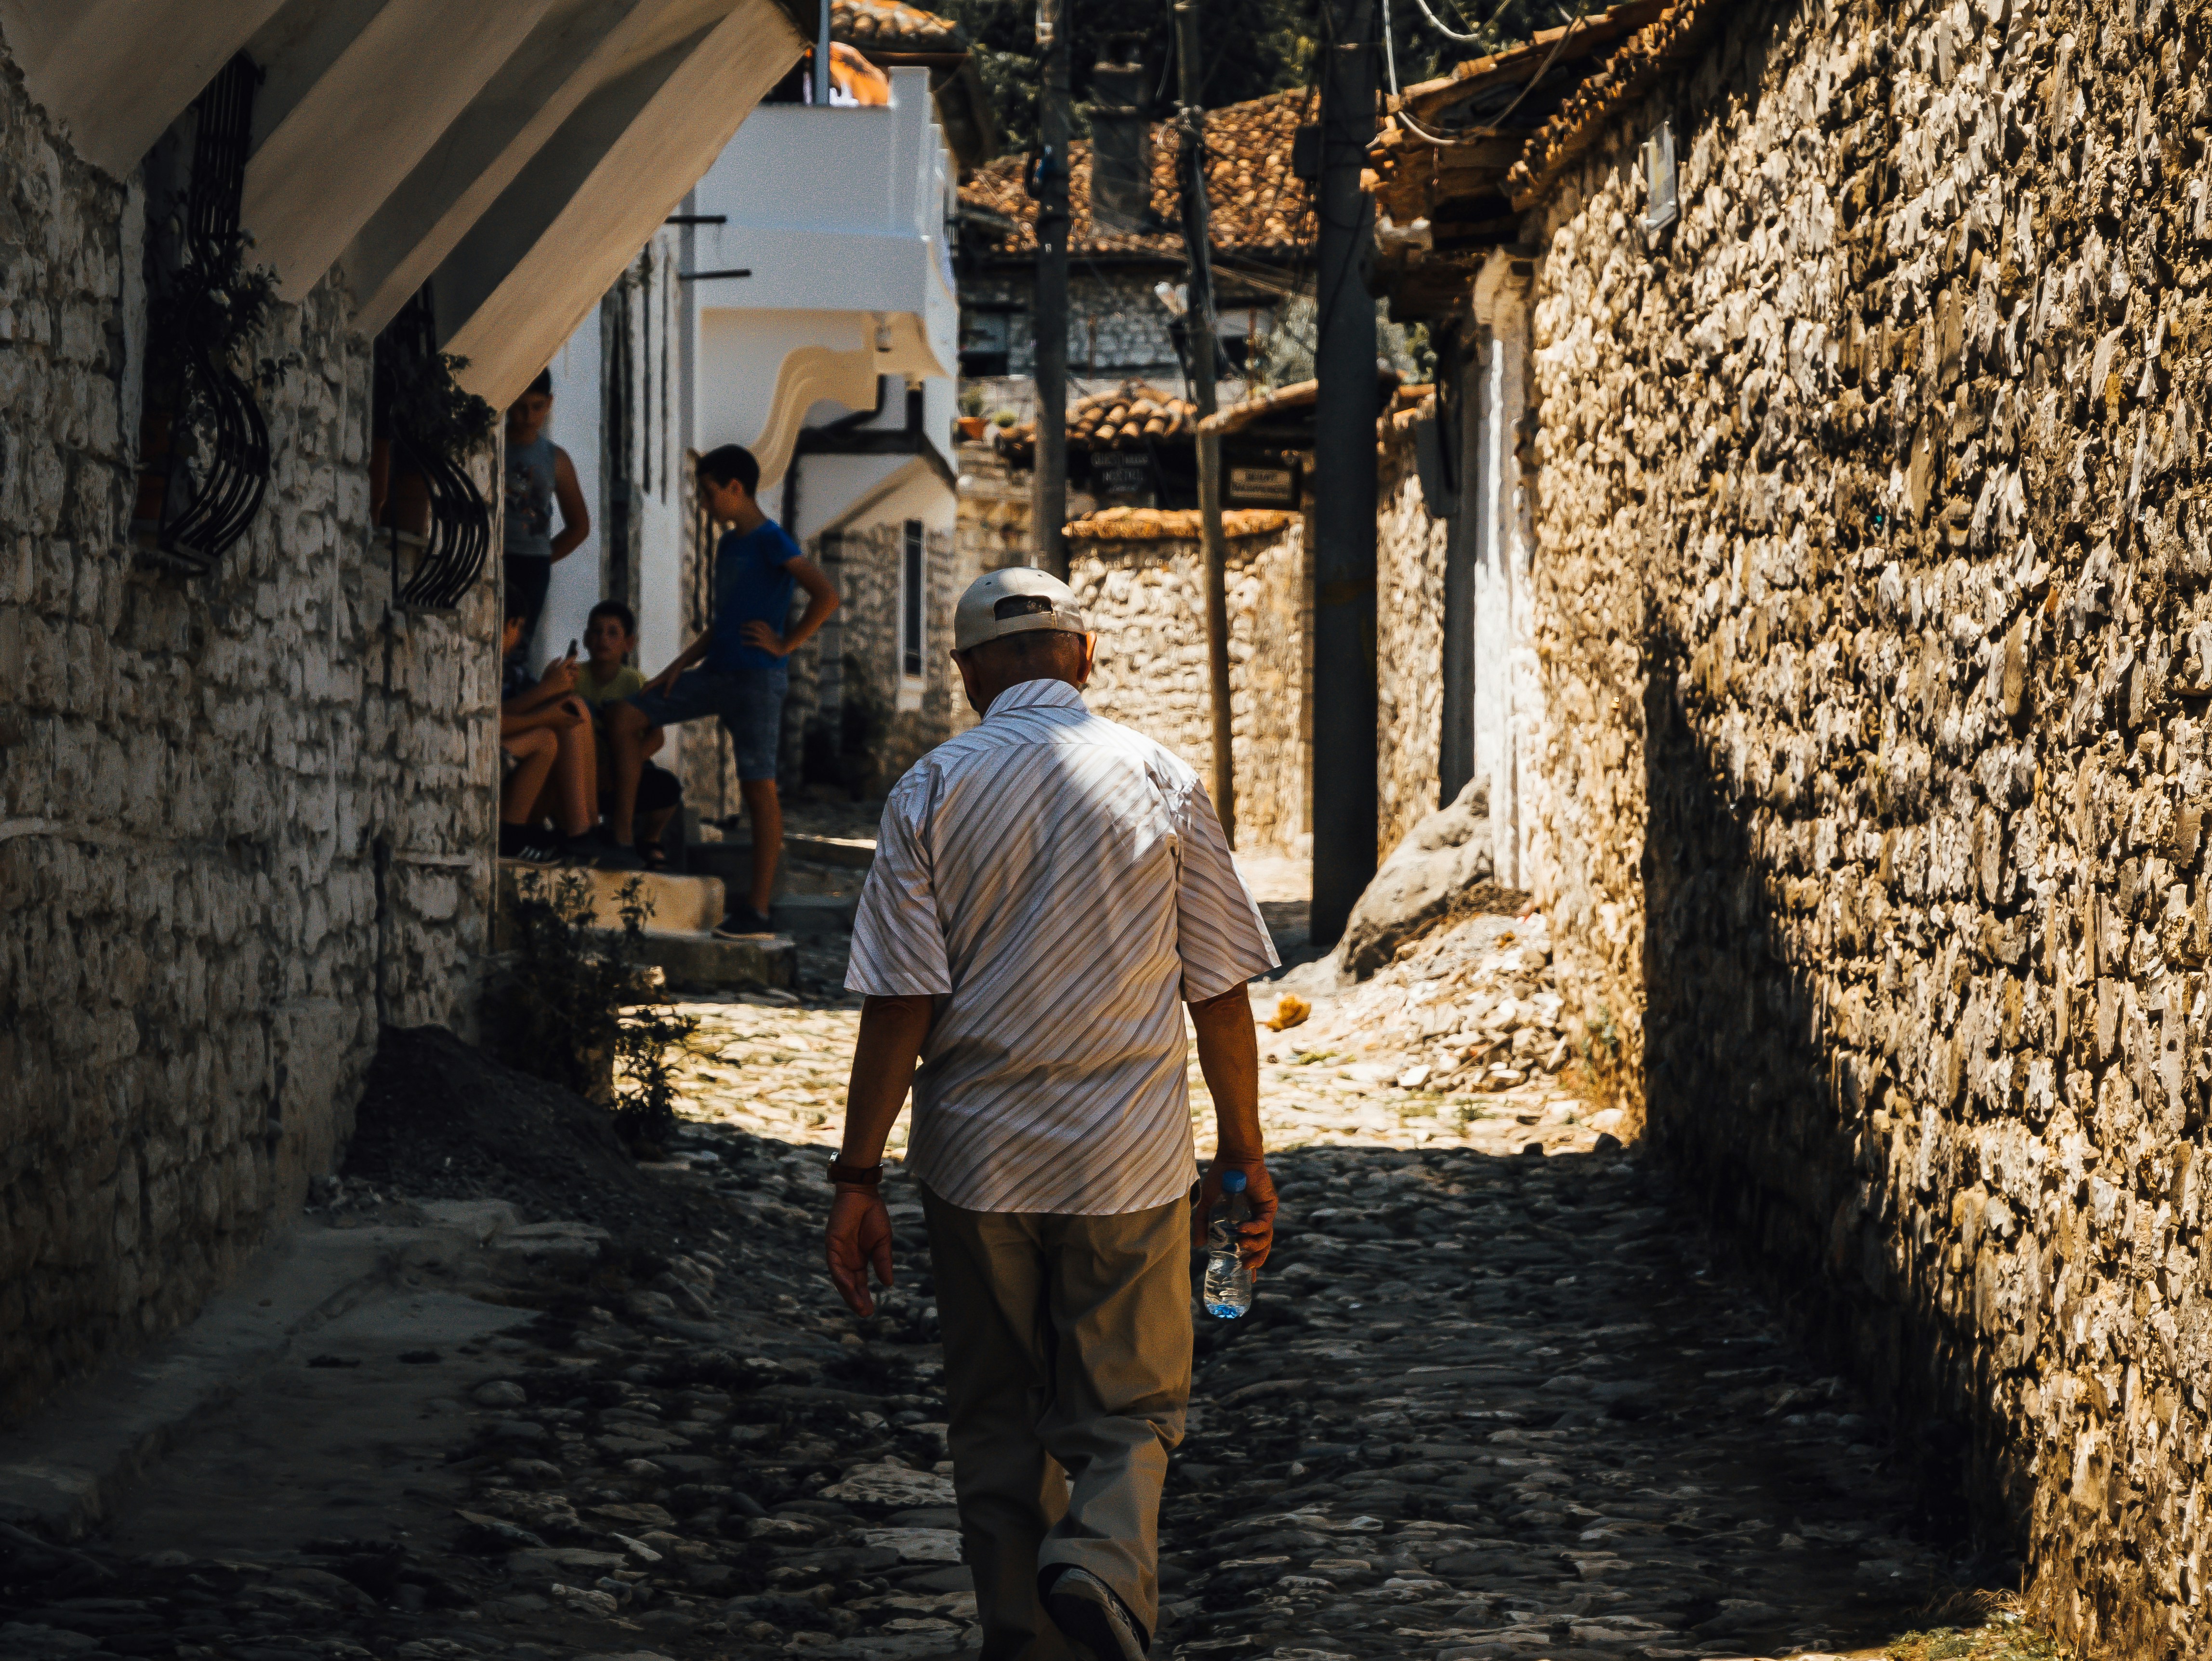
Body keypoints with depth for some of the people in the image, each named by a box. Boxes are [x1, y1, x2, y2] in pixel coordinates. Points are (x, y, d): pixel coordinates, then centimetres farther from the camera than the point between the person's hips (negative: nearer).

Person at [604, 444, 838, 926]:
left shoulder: (771, 542, -10)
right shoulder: (728, 544, 17)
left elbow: (826, 596, -21)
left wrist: (785, 645, -14)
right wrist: (679, 666, 13)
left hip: (756, 677, -9)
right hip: (716, 671, 9)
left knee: (758, 786, -6)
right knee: (624, 717, 2)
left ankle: (758, 906, -5)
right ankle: (622, 839, 3)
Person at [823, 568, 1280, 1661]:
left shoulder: (932, 792, -1)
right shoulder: (1161, 782, 0)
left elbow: (898, 1004, -6)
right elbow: (1220, 992, 1)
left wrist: (857, 1180, -2)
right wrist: (1243, 1157, 11)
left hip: (977, 1161, 1)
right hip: (1130, 1162, 0)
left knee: (997, 1421, 13)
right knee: (1128, 1409, 8)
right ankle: (1103, 1563, -19)